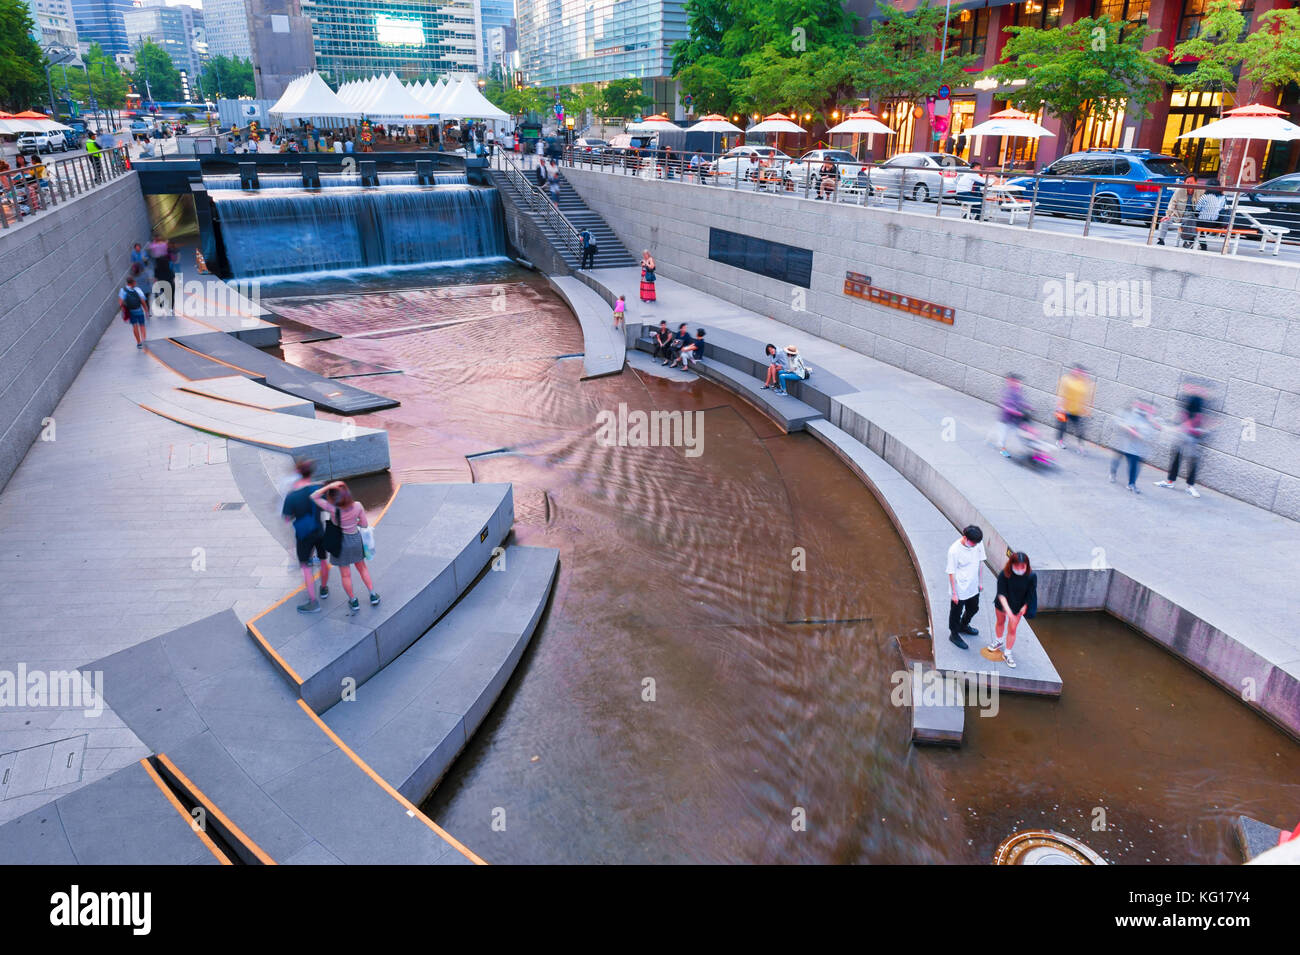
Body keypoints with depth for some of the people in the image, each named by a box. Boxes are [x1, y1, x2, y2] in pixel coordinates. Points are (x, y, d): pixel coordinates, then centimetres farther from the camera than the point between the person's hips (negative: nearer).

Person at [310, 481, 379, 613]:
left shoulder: (333, 508, -25)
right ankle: (373, 596, 29)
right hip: (355, 538, 3)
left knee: (345, 575, 15)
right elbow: (364, 524, -7)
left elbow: (314, 496, -17)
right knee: (362, 568, 24)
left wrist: (329, 486, -24)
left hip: (341, 541, -3)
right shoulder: (357, 506, -18)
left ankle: (354, 602, 26)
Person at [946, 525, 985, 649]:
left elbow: (980, 562, 5)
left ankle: (963, 626, 54)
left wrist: (980, 581, 11)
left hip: (973, 588, 6)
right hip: (960, 590, -6)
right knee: (956, 613, 14)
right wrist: (954, 593, -14)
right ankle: (954, 634, 37)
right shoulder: (954, 550, -28)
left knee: (973, 609, 27)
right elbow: (951, 573, -20)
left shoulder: (978, 544, -12)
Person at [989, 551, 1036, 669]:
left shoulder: (1031, 576, -28)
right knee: (1000, 622, 25)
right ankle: (998, 641, 54)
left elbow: (1030, 595, -13)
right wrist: (1008, 610, -35)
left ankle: (1007, 654, 28)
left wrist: (1024, 607, -6)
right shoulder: (1004, 574, -31)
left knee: (1012, 629, 8)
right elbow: (1001, 594, -27)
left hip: (1017, 606, 0)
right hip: (1002, 604, 0)